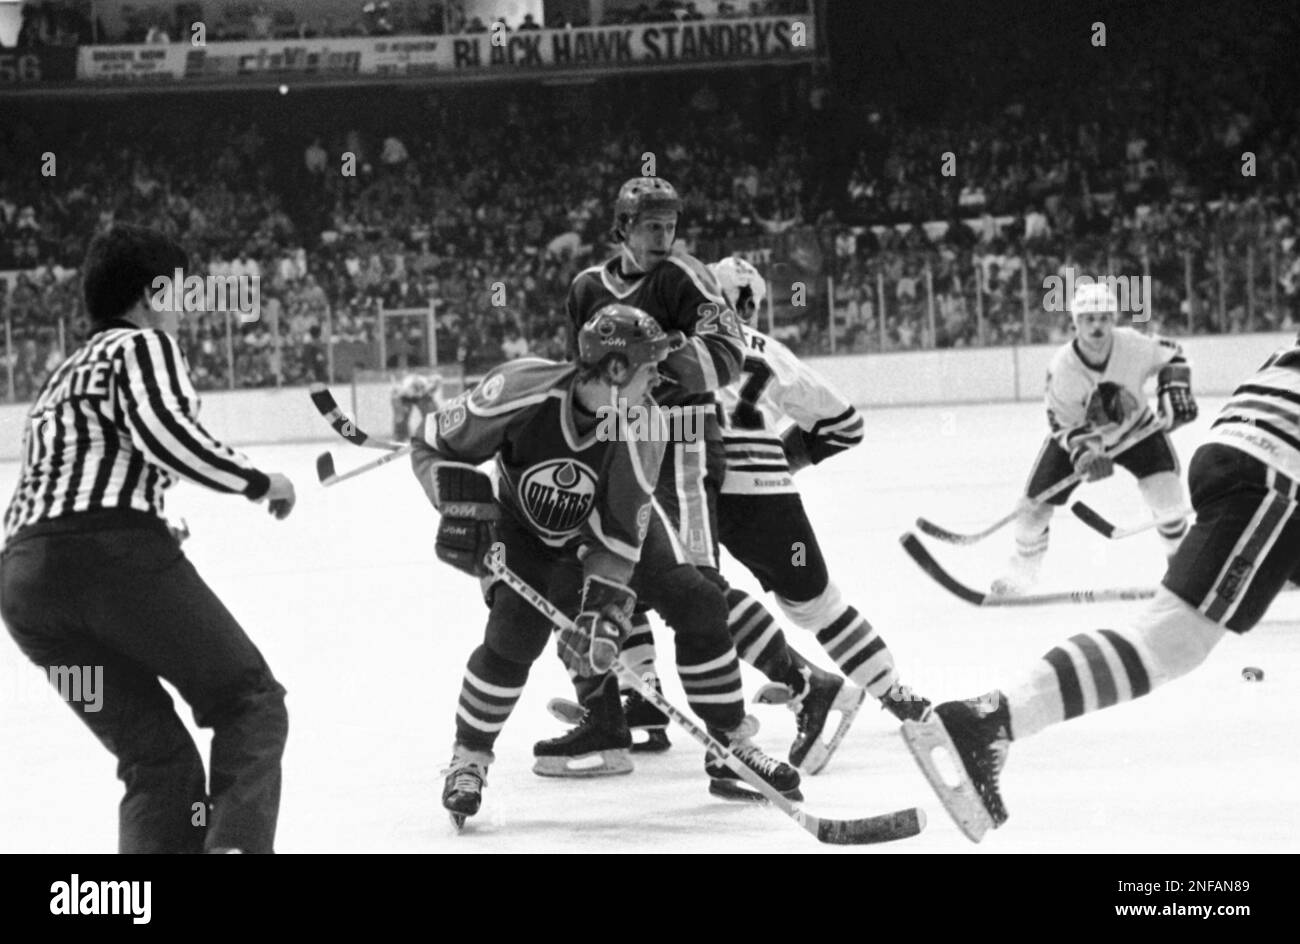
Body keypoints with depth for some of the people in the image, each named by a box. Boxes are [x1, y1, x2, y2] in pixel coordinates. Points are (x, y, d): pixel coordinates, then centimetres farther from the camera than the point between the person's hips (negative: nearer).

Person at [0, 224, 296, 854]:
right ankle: (237, 843, -19)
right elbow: (163, 429, -11)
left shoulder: (59, 381, 34)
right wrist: (258, 483, -1)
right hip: (115, 549, -7)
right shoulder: (144, 345, 9)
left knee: (157, 755, 12)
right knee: (250, 704, 4)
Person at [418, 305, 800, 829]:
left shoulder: (641, 426, -29)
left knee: (695, 604, -10)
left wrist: (601, 612, -37)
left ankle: (731, 748, 4)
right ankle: (468, 760, -1)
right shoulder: (523, 391, -34)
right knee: (514, 636, -23)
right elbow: (433, 444, -21)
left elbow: (618, 535, -28)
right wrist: (463, 505, -33)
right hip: (526, 526, -2)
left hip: (617, 516, 2)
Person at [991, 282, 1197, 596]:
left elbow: (1171, 355, -7)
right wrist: (1083, 452, -37)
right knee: (1036, 504, -6)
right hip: (1076, 434, -1)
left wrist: (1175, 391, -20)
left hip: (1135, 428, 1)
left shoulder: (1133, 344, -29)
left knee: (1166, 491, -17)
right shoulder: (1061, 368, -31)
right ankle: (1023, 571, 19)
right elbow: (1062, 425, -20)